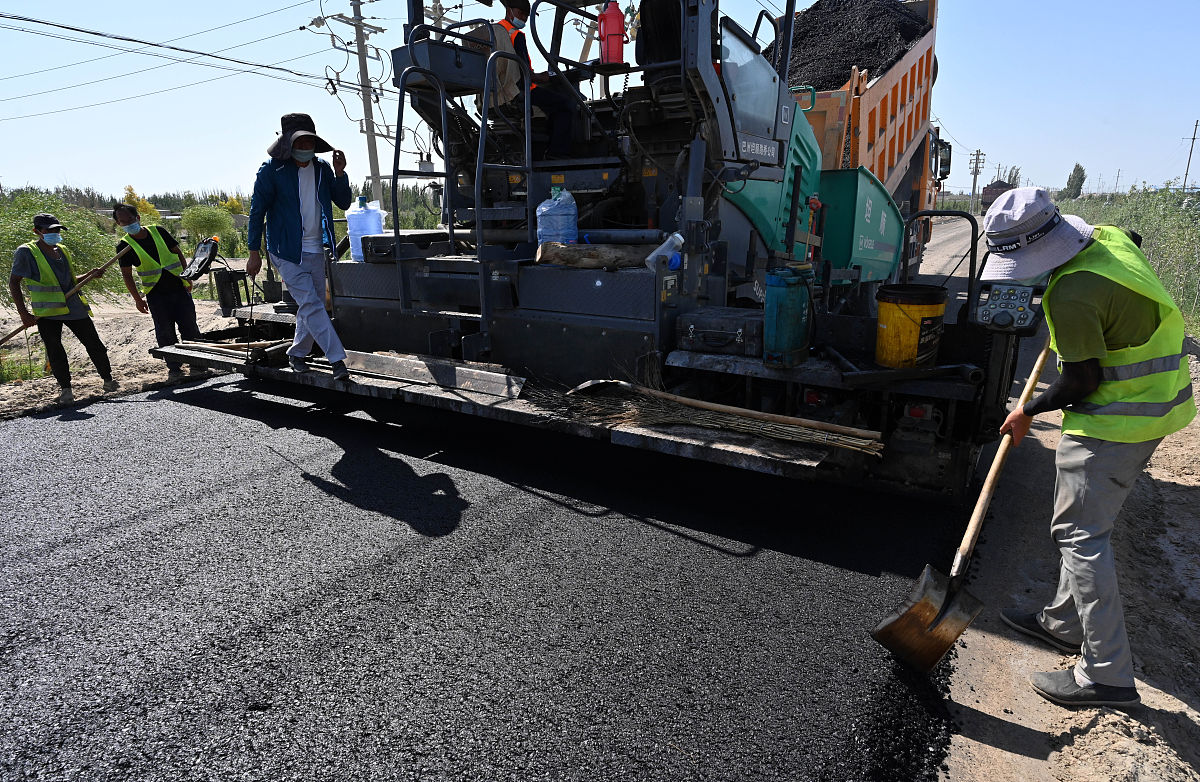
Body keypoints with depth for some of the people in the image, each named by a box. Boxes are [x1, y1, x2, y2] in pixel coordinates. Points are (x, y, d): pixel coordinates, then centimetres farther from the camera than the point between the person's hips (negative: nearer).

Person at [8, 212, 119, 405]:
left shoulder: (62, 250, 15)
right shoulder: (26, 252, -3)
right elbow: (14, 283, -4)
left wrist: (90, 275, 6)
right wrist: (23, 313, -12)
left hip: (74, 307, 5)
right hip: (47, 312, -5)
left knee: (94, 344, 5)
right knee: (55, 352, 0)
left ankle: (108, 380, 18)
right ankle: (65, 389, 10)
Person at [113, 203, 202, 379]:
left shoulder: (158, 231, 3)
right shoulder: (124, 246, -1)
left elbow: (178, 252, 11)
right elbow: (127, 275, 3)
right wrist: (137, 299, -1)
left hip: (179, 288, 1)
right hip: (156, 295, -1)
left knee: (190, 328, 3)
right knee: (165, 333, 0)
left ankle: (197, 363, 15)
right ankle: (174, 368, 12)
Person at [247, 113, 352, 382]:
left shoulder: (321, 168, 6)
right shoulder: (272, 170, -8)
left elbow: (344, 202, 9)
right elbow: (257, 211, -5)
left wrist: (340, 174, -8)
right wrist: (254, 252, -6)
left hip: (316, 250, 6)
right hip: (287, 251, -6)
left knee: (313, 304, 11)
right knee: (311, 304, -13)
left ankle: (297, 353, 29)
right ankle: (338, 360, -16)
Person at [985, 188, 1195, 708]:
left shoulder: (1071, 293, -26)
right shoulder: (1107, 237, 4)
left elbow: (1081, 380, -20)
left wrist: (1030, 412, -6)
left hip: (1116, 417, -10)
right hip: (1155, 401, 10)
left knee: (1080, 534, -4)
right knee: (1089, 523, 19)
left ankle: (1107, 674, 3)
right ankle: (1065, 622, 33)